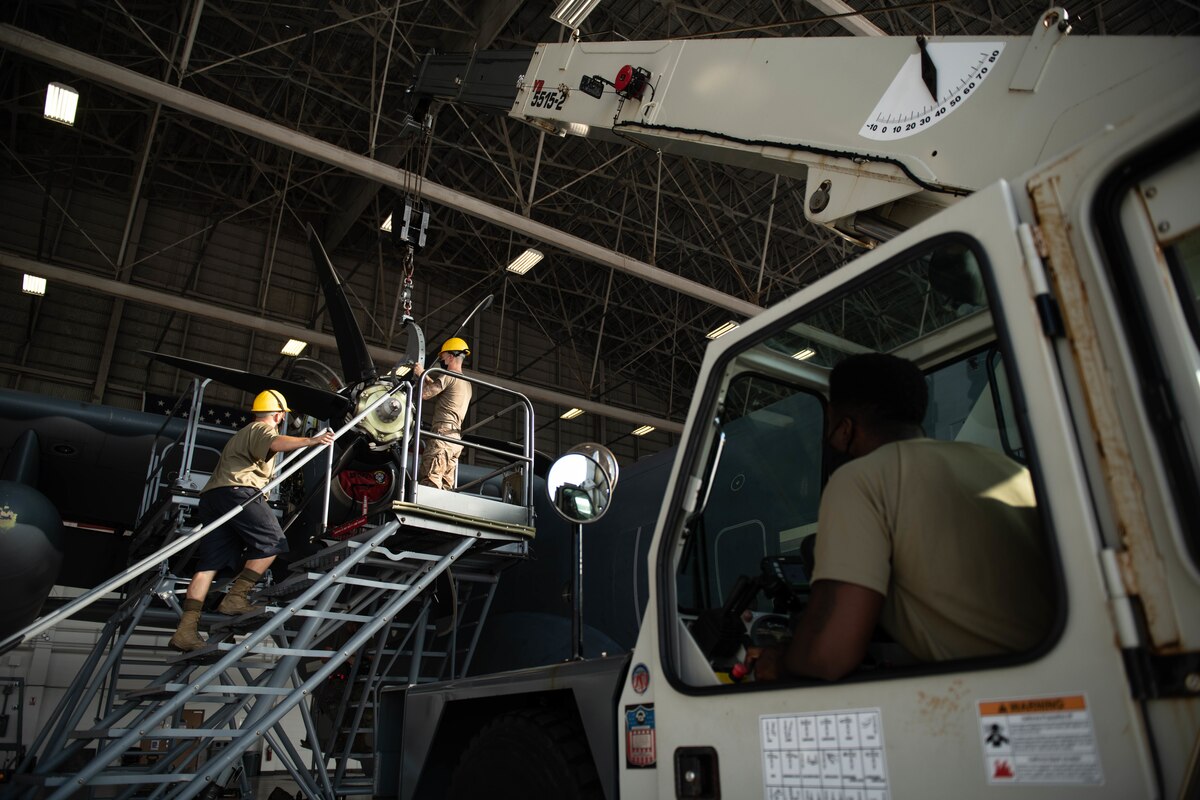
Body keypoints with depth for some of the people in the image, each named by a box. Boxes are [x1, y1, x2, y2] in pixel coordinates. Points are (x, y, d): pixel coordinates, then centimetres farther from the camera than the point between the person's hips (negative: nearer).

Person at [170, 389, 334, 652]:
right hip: (238, 492, -9)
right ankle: (235, 598, -15)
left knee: (209, 563, 1)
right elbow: (275, 444, -18)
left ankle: (186, 629, -7)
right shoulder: (263, 429, 7)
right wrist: (310, 440, -28)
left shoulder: (242, 434, 36)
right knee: (271, 543, -5)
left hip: (212, 494, 9)